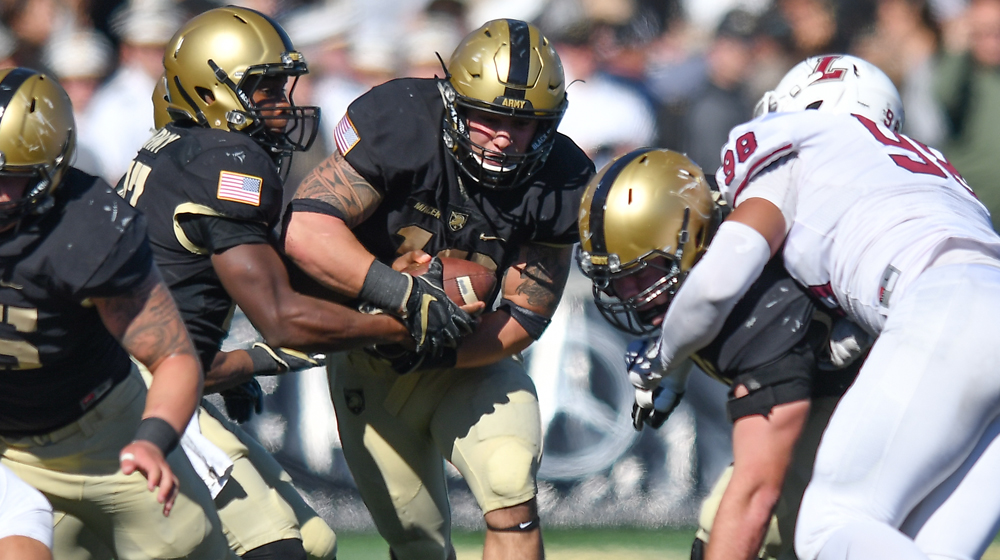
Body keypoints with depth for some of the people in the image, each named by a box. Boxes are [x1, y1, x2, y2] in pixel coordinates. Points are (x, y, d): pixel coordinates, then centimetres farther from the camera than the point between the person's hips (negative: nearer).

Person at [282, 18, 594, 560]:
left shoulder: (558, 184, -16)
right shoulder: (400, 127, -25)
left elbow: (524, 315, -11)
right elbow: (305, 230, -32)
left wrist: (444, 350, -28)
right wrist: (405, 293, -41)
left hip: (470, 358, 1)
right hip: (371, 363, -1)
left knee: (511, 492, -23)